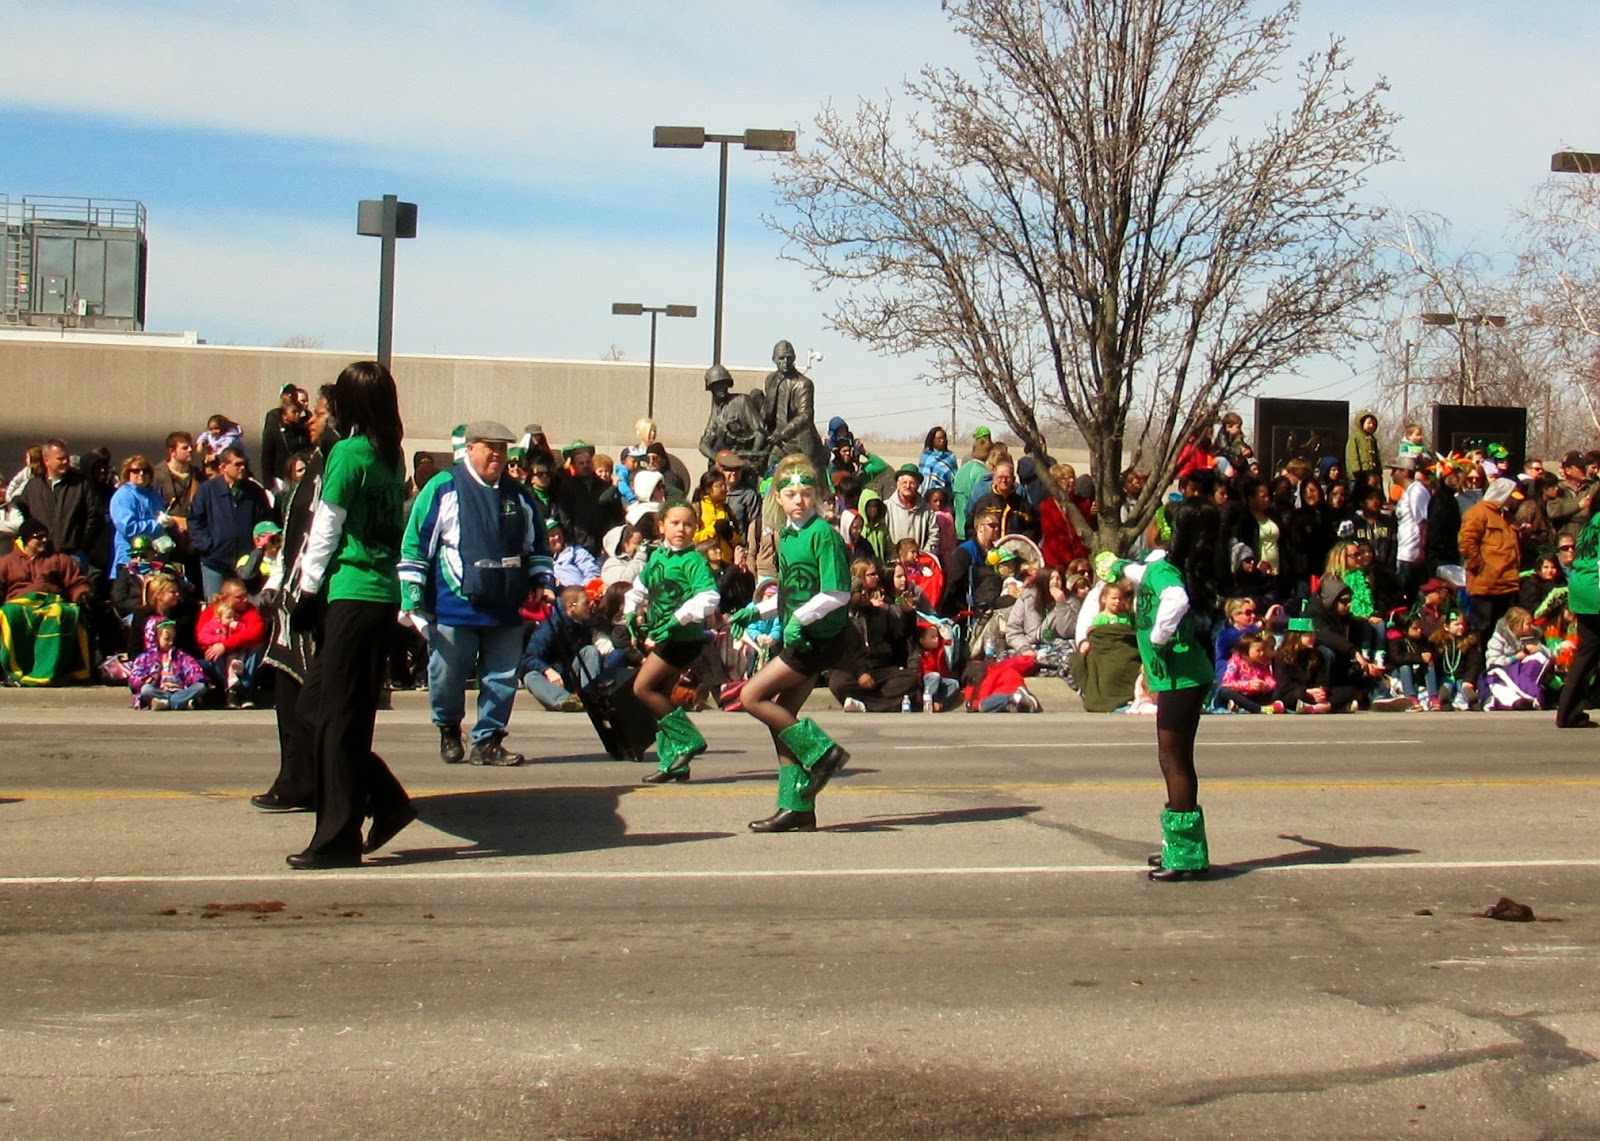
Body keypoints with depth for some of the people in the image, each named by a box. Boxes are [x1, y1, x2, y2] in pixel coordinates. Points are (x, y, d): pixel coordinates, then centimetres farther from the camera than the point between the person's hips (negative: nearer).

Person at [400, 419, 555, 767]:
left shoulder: (518, 495, 13)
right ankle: (448, 730, 28)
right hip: (453, 606, -4)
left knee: (503, 679, 4)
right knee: (447, 676, 4)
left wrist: (543, 582, 13)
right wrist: (412, 596, -7)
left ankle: (487, 740, 15)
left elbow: (536, 545, 25)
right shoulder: (443, 488, -2)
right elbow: (414, 544, -3)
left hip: (506, 607, 4)